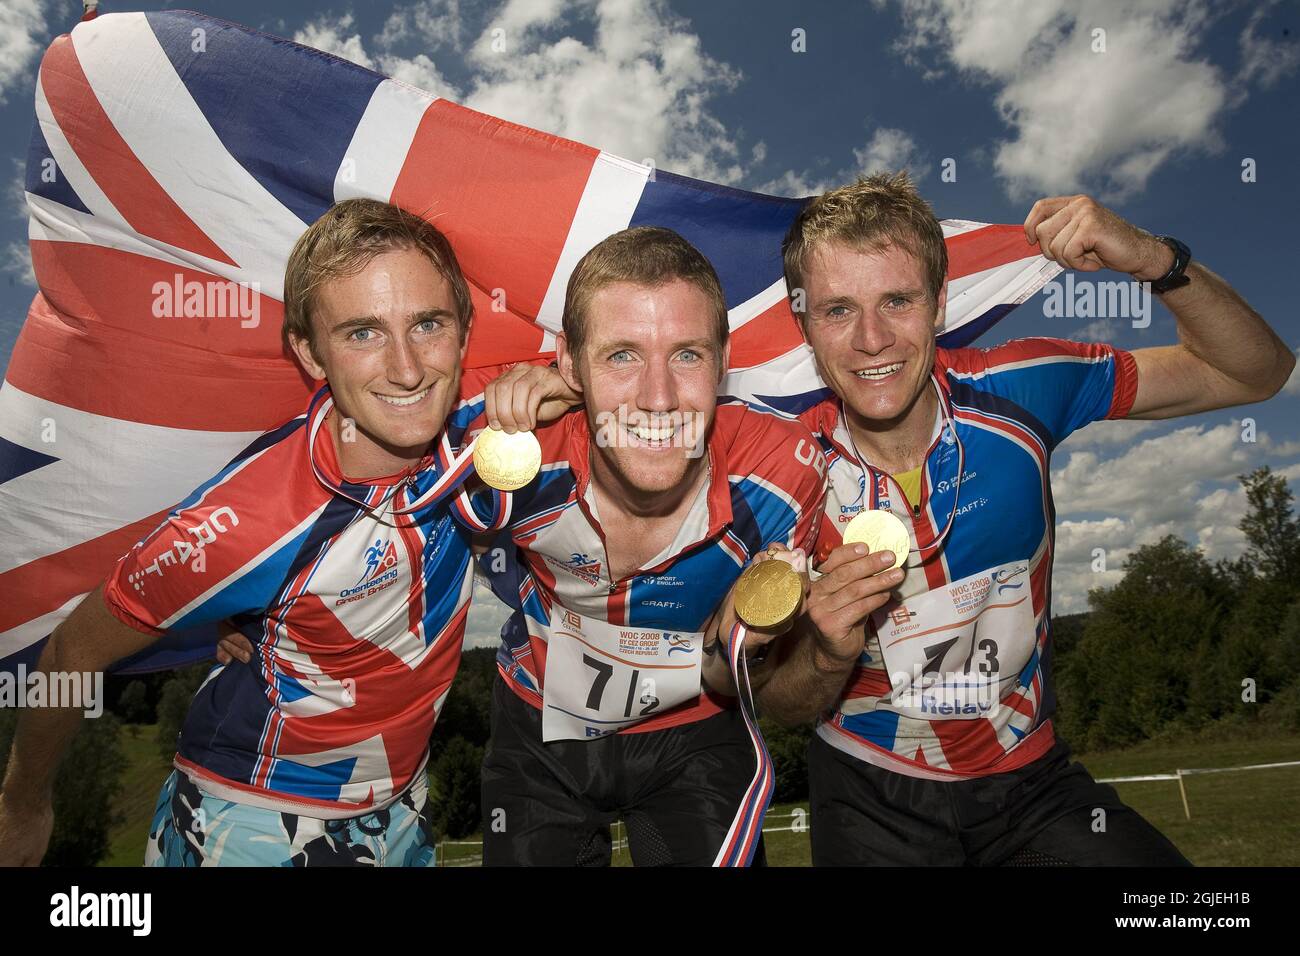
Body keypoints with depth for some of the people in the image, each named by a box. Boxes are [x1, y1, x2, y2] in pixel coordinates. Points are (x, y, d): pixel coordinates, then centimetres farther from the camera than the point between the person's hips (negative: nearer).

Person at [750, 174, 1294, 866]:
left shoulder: (1017, 393, -14)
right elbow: (776, 702, -8)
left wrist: (1154, 259, -21)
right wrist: (828, 657, -30)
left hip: (1031, 781, 1)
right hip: (874, 797, 0)